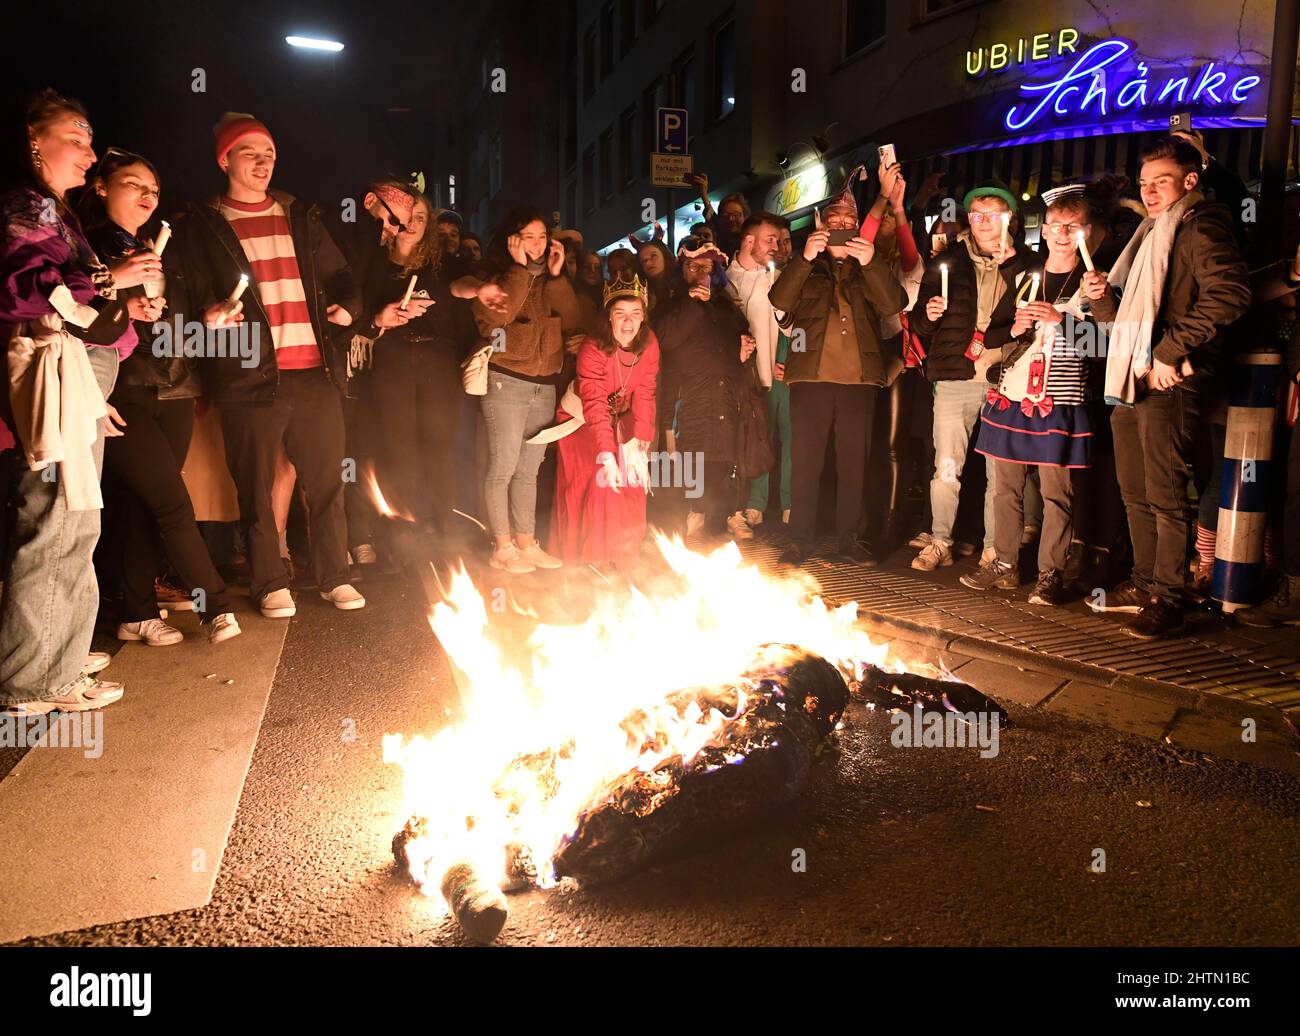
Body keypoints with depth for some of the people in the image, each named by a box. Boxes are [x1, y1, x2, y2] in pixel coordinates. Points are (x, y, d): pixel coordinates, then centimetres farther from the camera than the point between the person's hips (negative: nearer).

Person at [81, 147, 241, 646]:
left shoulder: (154, 252, 21)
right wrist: (122, 310, -17)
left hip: (170, 394, 6)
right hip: (122, 397, -6)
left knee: (145, 506, 7)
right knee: (173, 503, -9)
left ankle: (138, 614, 14)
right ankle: (216, 607, -1)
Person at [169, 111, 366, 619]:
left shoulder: (301, 216, 19)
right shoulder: (200, 226, 7)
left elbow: (338, 275, 21)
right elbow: (189, 295, 4)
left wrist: (347, 307, 1)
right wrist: (208, 316, -17)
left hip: (317, 371, 3)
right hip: (251, 375, -3)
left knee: (327, 480, 6)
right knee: (256, 487, 3)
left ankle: (334, 576, 18)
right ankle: (270, 583, 17)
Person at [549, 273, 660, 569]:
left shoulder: (649, 344, -14)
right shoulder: (593, 348, -28)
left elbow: (644, 395, -15)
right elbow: (595, 407, -36)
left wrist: (639, 444, -24)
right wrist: (608, 457, -45)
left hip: (620, 420, 4)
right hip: (583, 422, -4)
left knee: (630, 485, -5)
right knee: (595, 484, -15)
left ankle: (620, 558, 9)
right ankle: (590, 558, 1)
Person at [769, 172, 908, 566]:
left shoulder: (869, 269, 17)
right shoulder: (806, 268, 14)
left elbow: (893, 304, -1)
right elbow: (780, 301, -5)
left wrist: (870, 263, -15)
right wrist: (805, 257, -17)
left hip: (859, 378, 2)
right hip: (811, 375, -1)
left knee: (853, 462, 5)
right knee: (806, 461, -2)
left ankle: (848, 539, 13)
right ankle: (800, 540, 5)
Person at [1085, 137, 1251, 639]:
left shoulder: (1201, 225, -4)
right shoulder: (1151, 235, 24)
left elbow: (1230, 294, -20)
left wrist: (1169, 353, -21)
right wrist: (1103, 295, 5)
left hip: (1170, 383, -9)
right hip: (1131, 381, 9)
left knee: (1164, 495, -9)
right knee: (1136, 494, 13)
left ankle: (1166, 599, -4)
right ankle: (1144, 584, 24)